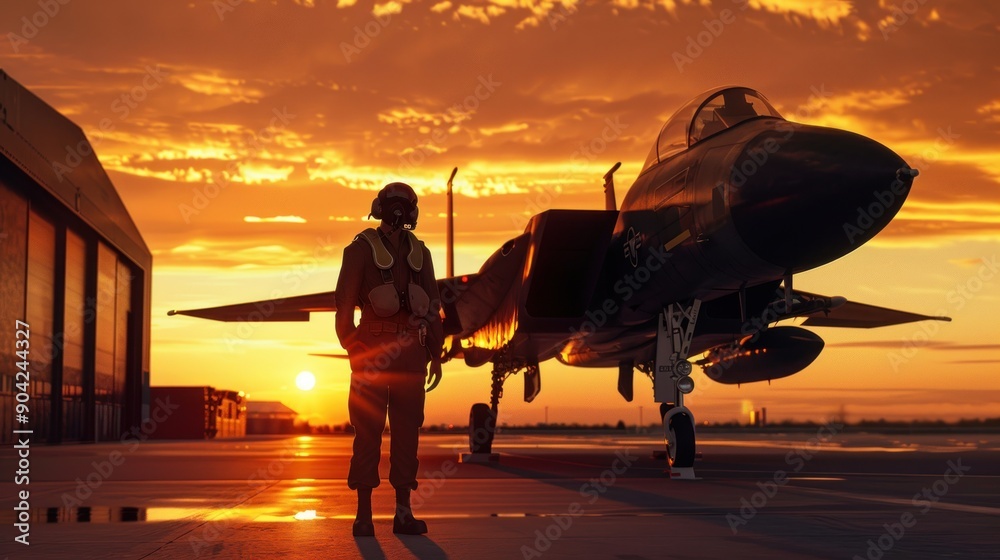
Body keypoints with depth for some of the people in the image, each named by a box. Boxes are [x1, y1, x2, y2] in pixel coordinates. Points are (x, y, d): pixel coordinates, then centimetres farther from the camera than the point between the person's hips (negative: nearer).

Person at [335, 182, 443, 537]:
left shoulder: (419, 252, 12)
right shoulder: (361, 249, -1)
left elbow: (432, 307, 14)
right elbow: (344, 306, -4)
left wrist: (436, 355, 9)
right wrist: (354, 352, -11)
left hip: (410, 355, 4)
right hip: (372, 350, -4)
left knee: (407, 433, 5)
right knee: (368, 433, -2)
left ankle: (403, 513, 10)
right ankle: (364, 515, 3)